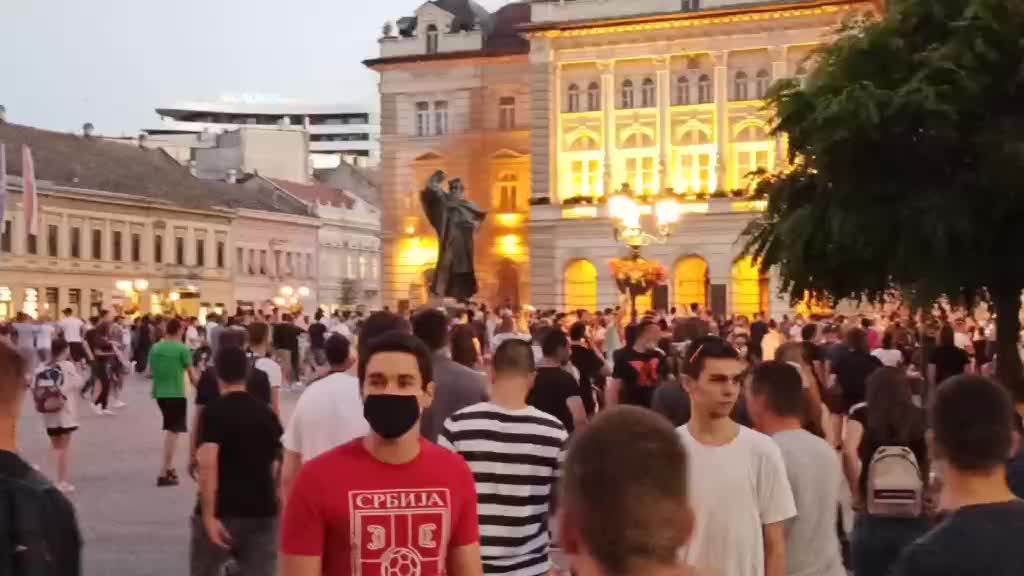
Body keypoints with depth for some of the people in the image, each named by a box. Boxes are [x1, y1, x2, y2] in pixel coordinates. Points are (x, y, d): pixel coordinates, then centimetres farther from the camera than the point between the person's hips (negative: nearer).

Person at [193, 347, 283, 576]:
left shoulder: (214, 411, -8)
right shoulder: (266, 413, 7)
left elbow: (208, 464, -21)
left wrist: (208, 514, -21)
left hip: (222, 512, -3)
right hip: (262, 511, 3)